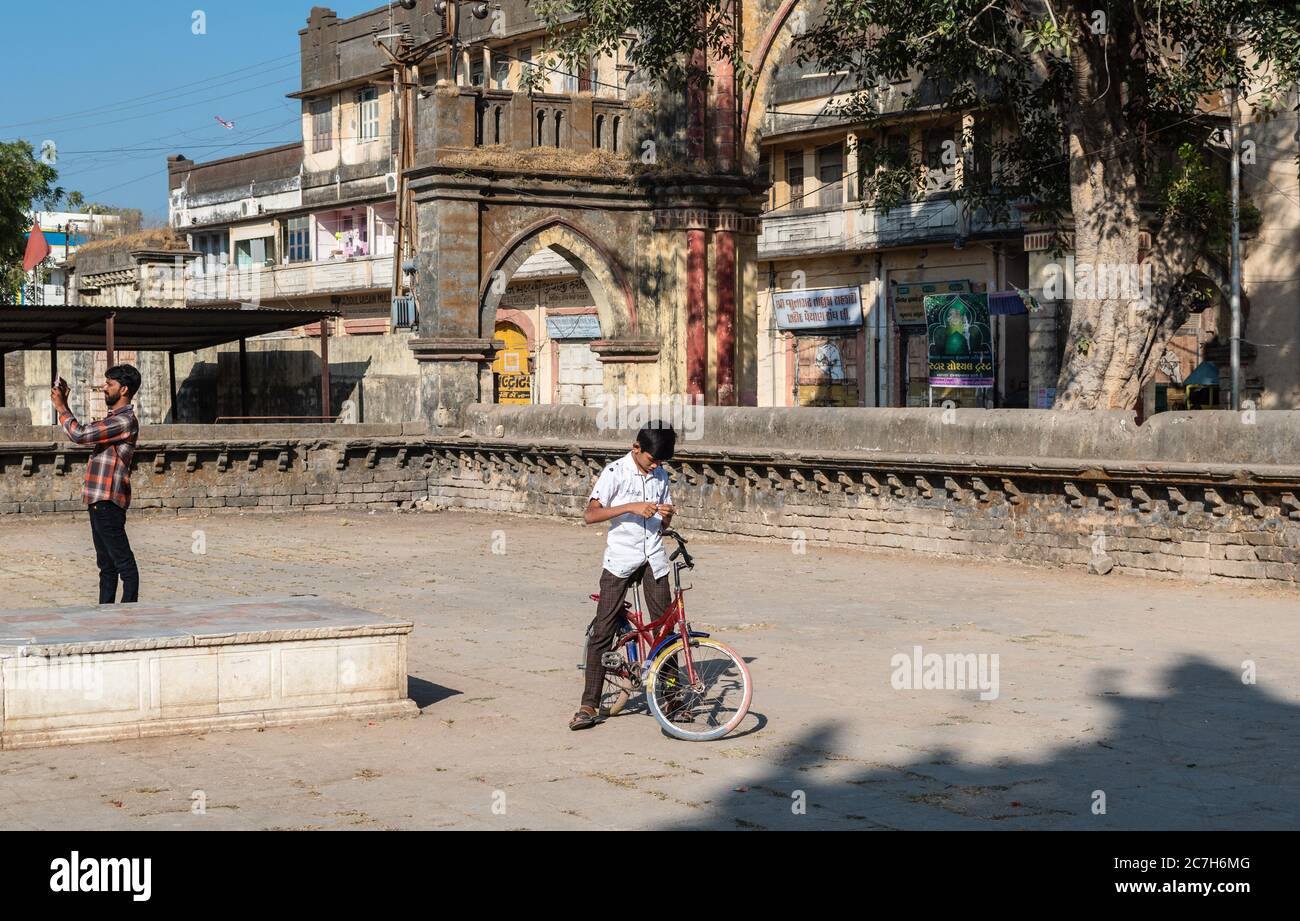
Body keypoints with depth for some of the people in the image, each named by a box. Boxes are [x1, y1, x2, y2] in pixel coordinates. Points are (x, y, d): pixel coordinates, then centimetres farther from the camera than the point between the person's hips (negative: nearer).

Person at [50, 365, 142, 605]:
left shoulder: (125, 421, -15)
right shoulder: (114, 418, 18)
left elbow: (80, 434, -22)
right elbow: (83, 434, 30)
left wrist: (61, 407, -8)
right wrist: (64, 406, 22)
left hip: (109, 501, -10)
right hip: (99, 501, 10)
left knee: (123, 562, -7)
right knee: (106, 563, 14)